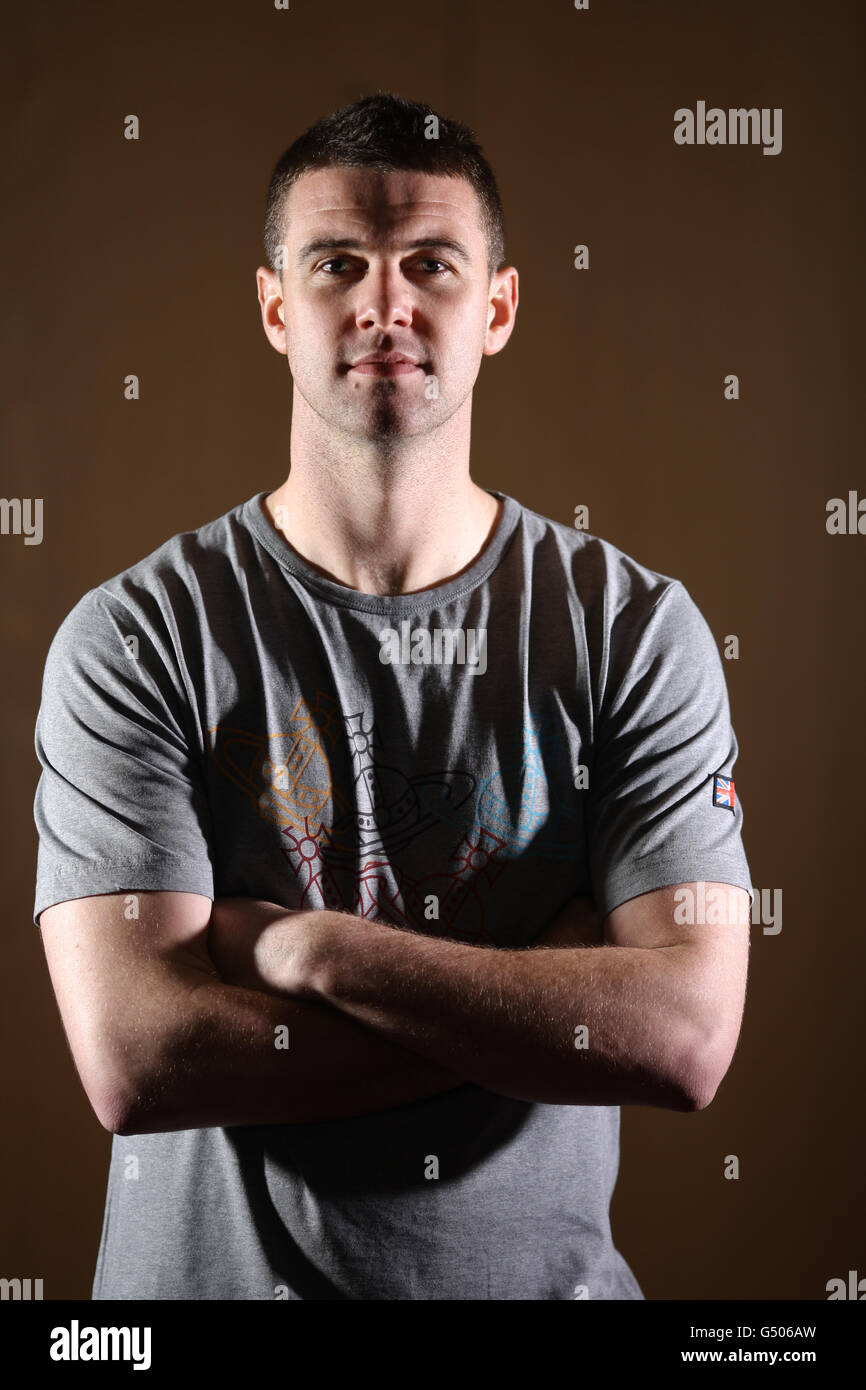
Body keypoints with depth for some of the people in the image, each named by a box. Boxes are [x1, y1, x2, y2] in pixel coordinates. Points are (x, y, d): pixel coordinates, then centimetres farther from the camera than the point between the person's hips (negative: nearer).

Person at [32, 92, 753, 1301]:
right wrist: (551, 996, -20)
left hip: (537, 1267, 1)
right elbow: (135, 1062, -21)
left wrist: (309, 946, -21)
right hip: (211, 1267, 0)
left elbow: (689, 1039, -17)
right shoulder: (133, 636, -12)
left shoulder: (634, 627, -9)